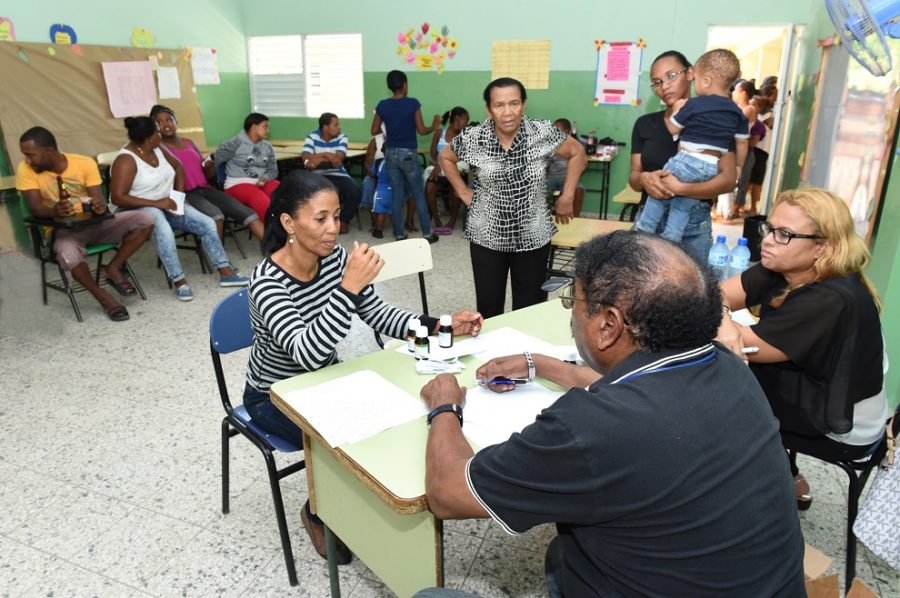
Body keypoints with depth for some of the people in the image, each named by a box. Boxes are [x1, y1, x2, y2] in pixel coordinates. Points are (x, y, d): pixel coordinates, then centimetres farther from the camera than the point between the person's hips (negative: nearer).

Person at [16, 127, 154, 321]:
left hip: (95, 223, 2)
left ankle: (113, 269, -4)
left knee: (145, 221, -18)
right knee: (68, 256, -38)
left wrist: (101, 206, -35)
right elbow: (35, 207, -15)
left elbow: (99, 199, -10)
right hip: (63, 230, -2)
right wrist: (55, 211, -38)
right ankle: (102, 296, -11)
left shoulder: (85, 163, -8)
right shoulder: (26, 169, -8)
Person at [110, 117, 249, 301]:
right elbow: (117, 197, -24)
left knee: (207, 223, -9)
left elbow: (177, 167, 21)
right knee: (164, 231, -40)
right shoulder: (126, 160, -18)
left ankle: (226, 273, -8)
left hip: (167, 204, 8)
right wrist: (156, 203, -26)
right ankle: (179, 281, -27)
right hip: (138, 209, -8)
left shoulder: (156, 149, 4)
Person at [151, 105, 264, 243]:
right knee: (215, 215, -35)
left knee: (245, 211, -15)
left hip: (205, 189, 6)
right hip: (185, 194, -5)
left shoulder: (190, 143, 20)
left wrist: (209, 166, 0)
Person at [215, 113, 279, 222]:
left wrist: (264, 179, -7)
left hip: (263, 183, 5)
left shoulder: (267, 147, 15)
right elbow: (213, 160, -1)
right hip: (238, 183, -5)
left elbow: (273, 170, 11)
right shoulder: (235, 143, -2)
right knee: (262, 202, -36)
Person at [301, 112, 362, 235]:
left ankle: (343, 220, 4)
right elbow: (306, 159, -16)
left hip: (338, 175, 1)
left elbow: (338, 159, -13)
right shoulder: (311, 137, -2)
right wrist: (327, 155, -21)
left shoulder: (341, 138, 0)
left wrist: (320, 158, -18)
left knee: (356, 192, -24)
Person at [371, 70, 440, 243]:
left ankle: (399, 234, 14)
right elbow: (421, 130, -7)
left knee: (397, 196, 10)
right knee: (419, 195, 7)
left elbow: (375, 131, 6)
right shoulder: (413, 103, -10)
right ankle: (427, 234, 11)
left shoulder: (382, 105, 0)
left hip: (390, 154, 3)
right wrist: (434, 126, 13)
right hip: (408, 154, -3)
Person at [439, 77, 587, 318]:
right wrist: (464, 192, 5)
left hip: (533, 237, 0)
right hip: (487, 236, 0)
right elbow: (446, 157, 11)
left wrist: (567, 196, 2)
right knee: (488, 308, 7)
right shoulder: (473, 138, -8)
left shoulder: (543, 133, -10)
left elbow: (577, 153, 5)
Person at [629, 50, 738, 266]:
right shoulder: (644, 124, 10)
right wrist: (644, 179, -18)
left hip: (693, 223, -2)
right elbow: (633, 177, 6)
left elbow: (728, 179, -9)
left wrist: (680, 188, -23)